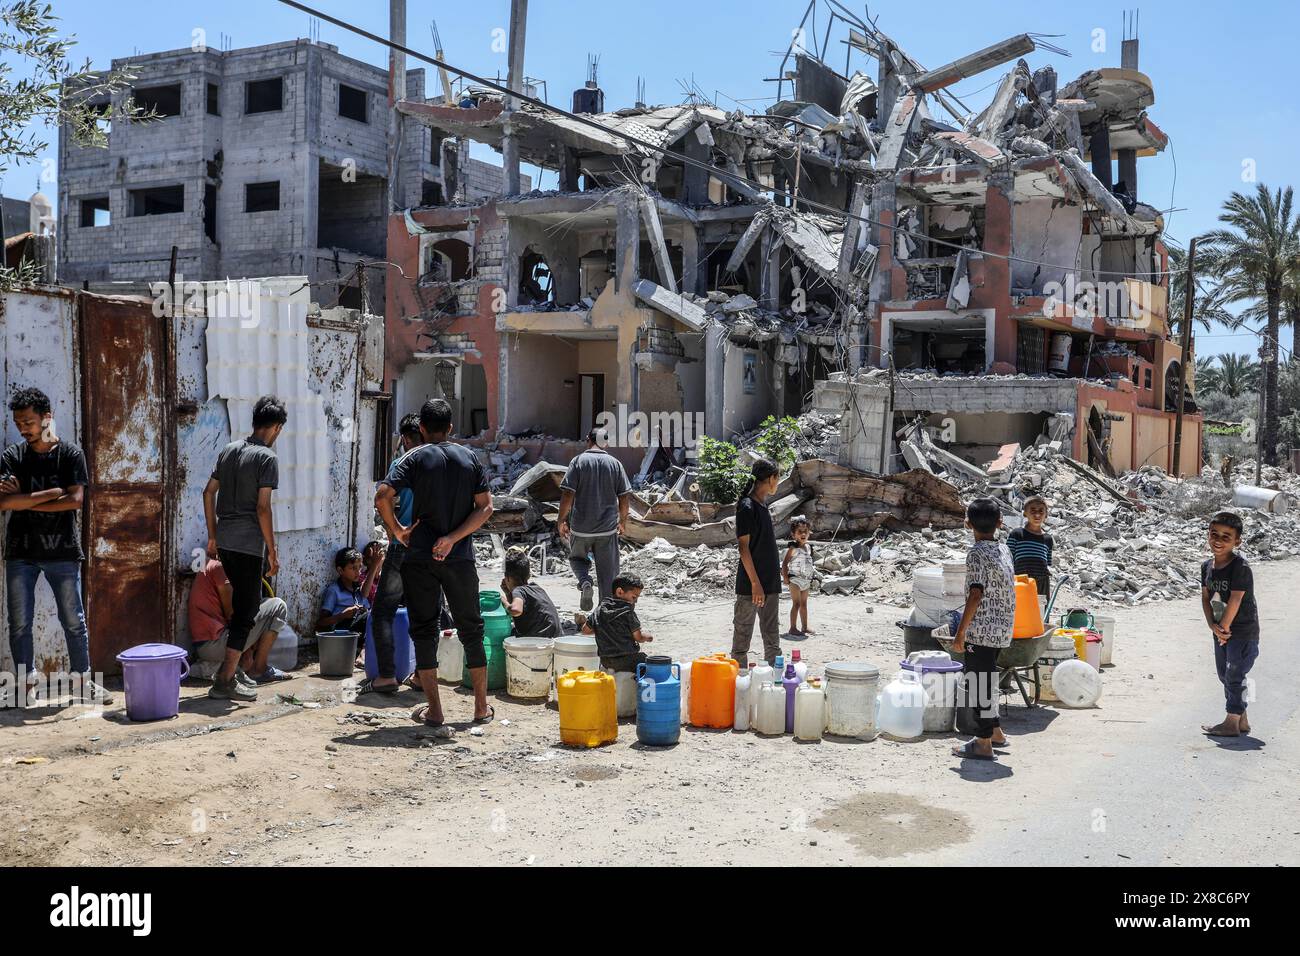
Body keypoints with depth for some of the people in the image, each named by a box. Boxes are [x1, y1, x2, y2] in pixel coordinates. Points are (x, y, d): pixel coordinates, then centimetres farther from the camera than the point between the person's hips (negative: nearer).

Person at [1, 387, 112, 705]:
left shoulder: (70, 454, 0)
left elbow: (75, 500, -11)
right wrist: (51, 493, -13)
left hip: (62, 550, -1)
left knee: (73, 620, 2)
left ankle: (82, 682, 13)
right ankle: (26, 684, 13)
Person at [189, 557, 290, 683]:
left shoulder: (210, 565, 21)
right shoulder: (219, 566, -9)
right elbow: (230, 613, -11)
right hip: (214, 643, -10)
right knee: (278, 606, -6)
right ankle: (259, 669, -5)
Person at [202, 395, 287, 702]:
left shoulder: (229, 450, 11)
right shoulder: (267, 457, -11)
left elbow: (209, 493, 14)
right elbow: (262, 507, -16)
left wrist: (213, 536, 21)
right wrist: (272, 551, -10)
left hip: (225, 542, 8)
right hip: (249, 545, -8)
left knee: (245, 604, 22)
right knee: (246, 611, 0)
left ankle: (232, 667, 28)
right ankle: (225, 681, 0)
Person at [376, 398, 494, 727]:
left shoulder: (415, 458, -2)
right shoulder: (470, 458, 6)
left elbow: (382, 497, -15)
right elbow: (485, 507, -2)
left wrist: (396, 530, -1)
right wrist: (453, 538, -6)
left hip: (420, 557, -2)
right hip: (460, 557, 2)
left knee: (424, 630, 7)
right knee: (471, 629, 13)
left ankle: (433, 710, 7)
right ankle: (482, 707, 18)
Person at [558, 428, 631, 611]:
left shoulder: (578, 461, -6)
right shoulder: (615, 463, 1)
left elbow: (567, 494, -10)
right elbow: (625, 496, 2)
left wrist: (562, 520, 0)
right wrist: (623, 520, 16)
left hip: (580, 527, -1)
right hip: (608, 527, 1)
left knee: (577, 557, 21)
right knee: (608, 571, 9)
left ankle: (585, 581, -7)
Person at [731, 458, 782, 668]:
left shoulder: (762, 505, 14)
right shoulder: (746, 507, -13)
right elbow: (743, 547, -16)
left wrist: (774, 577, 19)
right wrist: (755, 583, -19)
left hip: (770, 583, 9)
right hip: (751, 585, -9)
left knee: (772, 636, 12)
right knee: (743, 634, 0)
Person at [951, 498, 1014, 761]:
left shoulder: (976, 554, -14)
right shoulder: (1003, 550, 10)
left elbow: (976, 595, -20)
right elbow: (1007, 589, 15)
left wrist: (961, 631, -16)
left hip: (981, 629, -8)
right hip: (1002, 629, 8)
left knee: (979, 683, 0)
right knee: (982, 680, 21)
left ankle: (984, 744, 5)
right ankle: (995, 732, 29)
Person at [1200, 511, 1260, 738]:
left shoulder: (1240, 567, -21)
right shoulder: (1207, 565, 2)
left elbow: (1234, 601, -22)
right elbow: (1205, 597, 3)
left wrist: (1223, 628, -14)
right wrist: (1213, 626, -9)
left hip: (1243, 630, -8)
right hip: (1221, 629, 8)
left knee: (1235, 675, -4)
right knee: (1224, 675, 14)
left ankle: (1231, 723, 5)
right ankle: (1242, 720, 27)